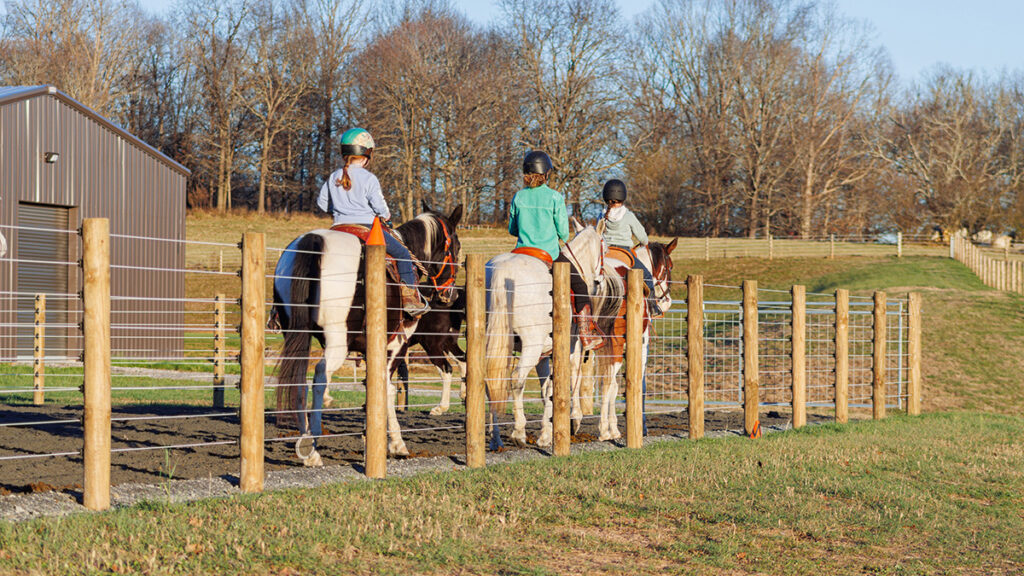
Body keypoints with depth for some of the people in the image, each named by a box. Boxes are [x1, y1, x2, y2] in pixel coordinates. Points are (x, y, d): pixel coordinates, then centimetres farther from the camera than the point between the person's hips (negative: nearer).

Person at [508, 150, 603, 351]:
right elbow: (563, 232, -6)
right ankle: (587, 336, 12)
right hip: (550, 255, -3)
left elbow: (512, 230, 8)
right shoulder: (555, 198, -10)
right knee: (579, 286, 14)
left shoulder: (518, 197, -1)